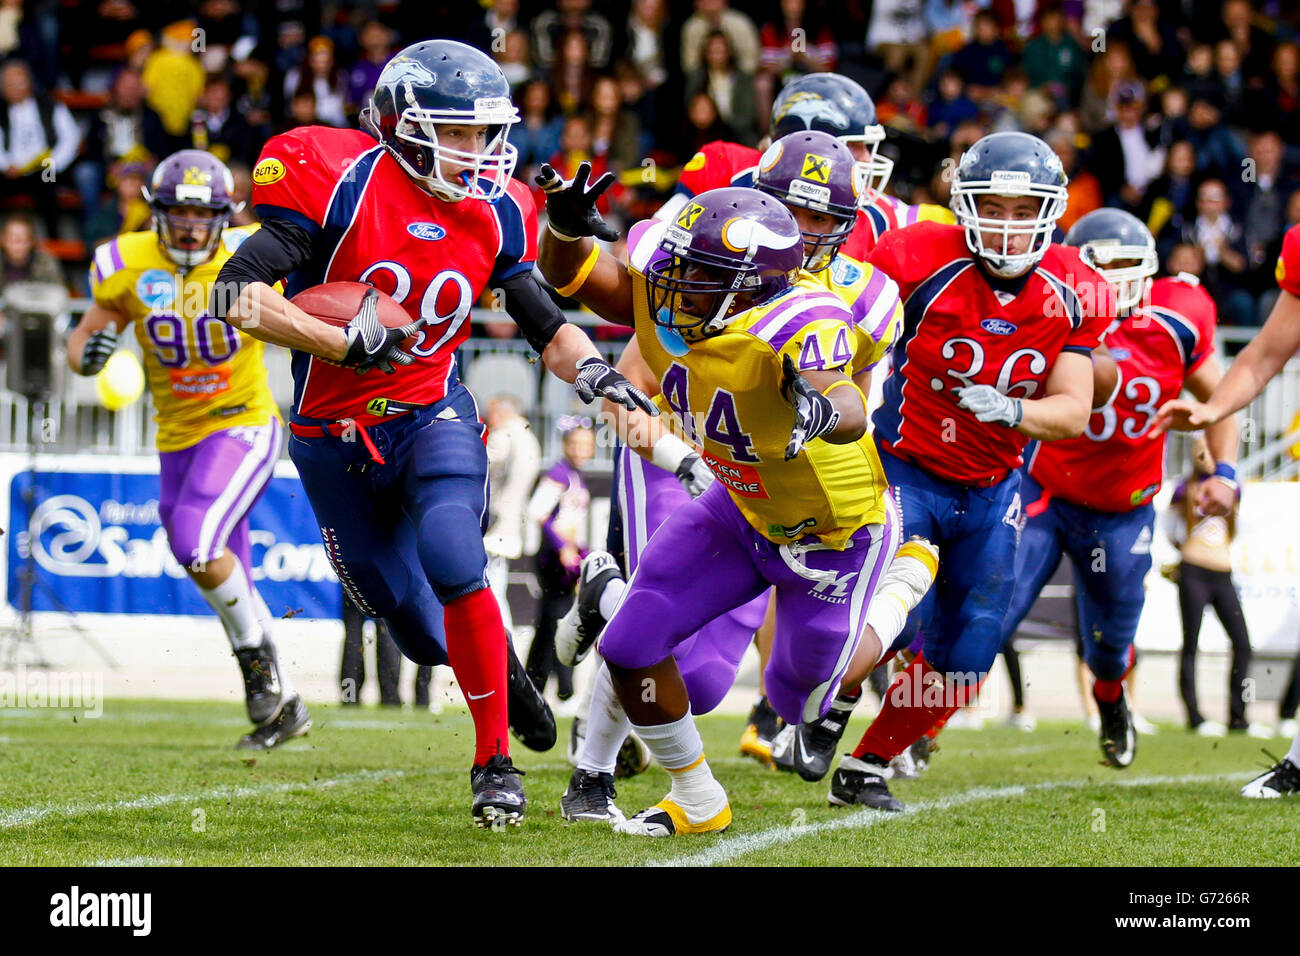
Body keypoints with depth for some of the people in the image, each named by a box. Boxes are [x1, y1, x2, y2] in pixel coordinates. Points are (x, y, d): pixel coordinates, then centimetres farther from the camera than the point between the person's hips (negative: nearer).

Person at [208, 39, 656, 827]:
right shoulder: (343, 182, -18)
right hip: (335, 438, -1)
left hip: (431, 414, 1)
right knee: (426, 635, 6)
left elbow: (543, 322, 9)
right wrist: (346, 344, -29)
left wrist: (590, 369, -12)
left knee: (454, 567, -28)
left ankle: (495, 761, -14)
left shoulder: (492, 213, -3)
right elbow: (236, 294, -23)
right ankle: (503, 669, 43)